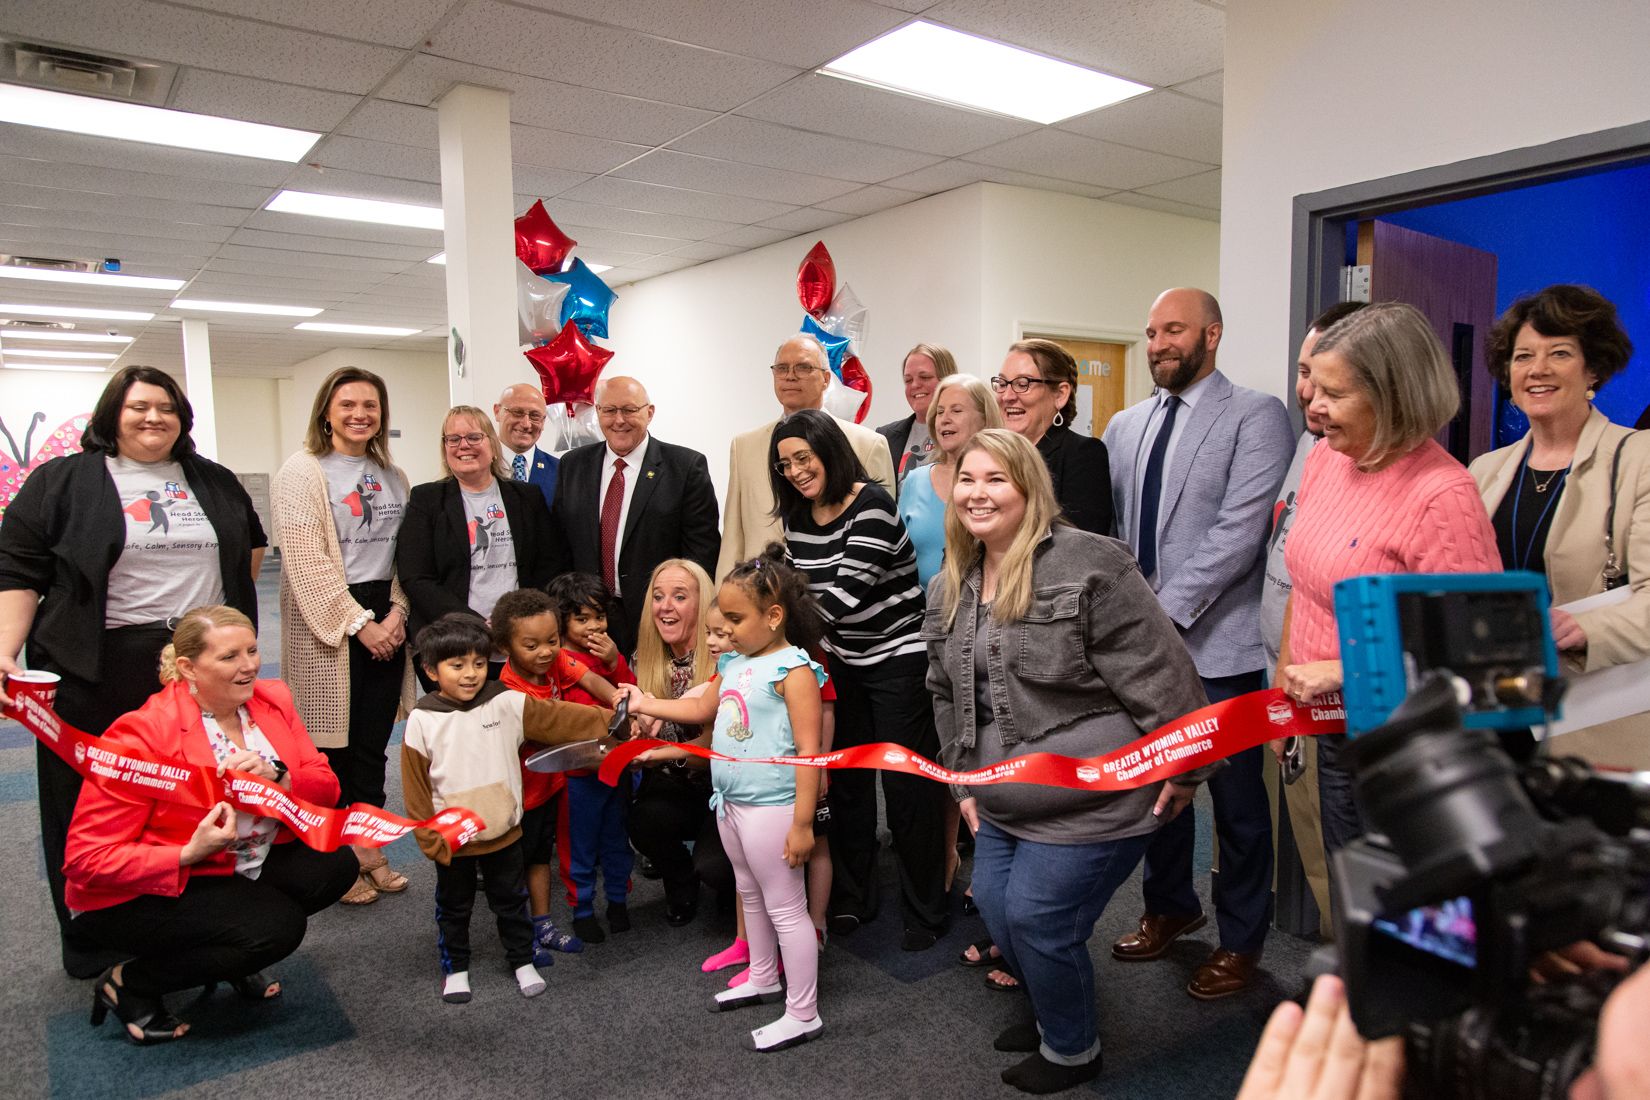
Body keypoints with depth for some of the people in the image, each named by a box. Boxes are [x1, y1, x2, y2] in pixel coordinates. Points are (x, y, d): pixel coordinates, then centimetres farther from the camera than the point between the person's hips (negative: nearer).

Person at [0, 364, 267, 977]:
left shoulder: (214, 482, 12)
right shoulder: (62, 482, 1)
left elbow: (252, 544, 25)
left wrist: (233, 612, 16)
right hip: (98, 673, -3)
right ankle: (90, 944, 20)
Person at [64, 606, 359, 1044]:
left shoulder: (272, 700, -5)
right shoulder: (143, 735, -23)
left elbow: (326, 787, -5)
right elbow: (87, 860, -21)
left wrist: (278, 776, -26)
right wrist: (188, 855, -33)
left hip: (241, 868, 7)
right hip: (137, 893, -6)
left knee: (336, 863, -14)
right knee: (277, 925, -26)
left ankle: (231, 957, 10)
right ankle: (129, 984, -1)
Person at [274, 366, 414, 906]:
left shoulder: (392, 476, 13)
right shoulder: (303, 470, -5)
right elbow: (307, 561, -12)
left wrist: (396, 612, -4)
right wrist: (358, 622, -15)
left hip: (385, 622, 5)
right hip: (327, 627, -5)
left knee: (372, 744, 10)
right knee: (331, 744, 1)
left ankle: (368, 851, 23)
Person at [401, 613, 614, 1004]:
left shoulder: (507, 704, -11)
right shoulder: (422, 721, -13)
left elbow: (558, 719, -15)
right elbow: (416, 791, -8)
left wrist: (611, 719, -24)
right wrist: (430, 839, -8)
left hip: (504, 833, 1)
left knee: (512, 902, 18)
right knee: (454, 908, 19)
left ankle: (523, 961, 36)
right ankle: (455, 968, 39)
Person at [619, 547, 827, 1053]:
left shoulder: (793, 670, -19)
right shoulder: (734, 663, 6)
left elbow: (809, 751, -22)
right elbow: (704, 709, 24)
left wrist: (802, 823, -22)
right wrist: (646, 704, 19)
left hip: (770, 806, -9)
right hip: (730, 802, 9)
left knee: (785, 907, 2)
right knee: (751, 895, 24)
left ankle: (803, 1015, 16)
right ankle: (763, 979, 45)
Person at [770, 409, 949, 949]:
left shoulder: (871, 504, -19)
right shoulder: (796, 516, 3)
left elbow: (846, 593, -27)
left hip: (898, 657, -7)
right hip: (842, 661, 7)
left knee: (906, 784, 0)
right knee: (845, 781, 13)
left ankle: (926, 911, 16)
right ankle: (852, 899, 30)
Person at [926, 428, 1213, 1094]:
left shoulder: (1089, 566, -20)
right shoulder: (948, 591, 6)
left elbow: (1158, 674, -18)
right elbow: (947, 696, 15)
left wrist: (1183, 767, -14)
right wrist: (966, 781, 15)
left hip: (1092, 800, -8)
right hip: (1007, 802, 8)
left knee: (1037, 920, -1)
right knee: (995, 907, 14)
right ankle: (1055, 1013, 45)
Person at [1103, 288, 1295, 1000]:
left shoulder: (1256, 416, -6)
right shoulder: (1125, 426, 12)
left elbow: (1239, 531, -16)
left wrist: (1167, 608, -19)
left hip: (1219, 642, -5)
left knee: (1236, 800, 8)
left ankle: (1240, 940, 27)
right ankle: (1169, 906, 39)